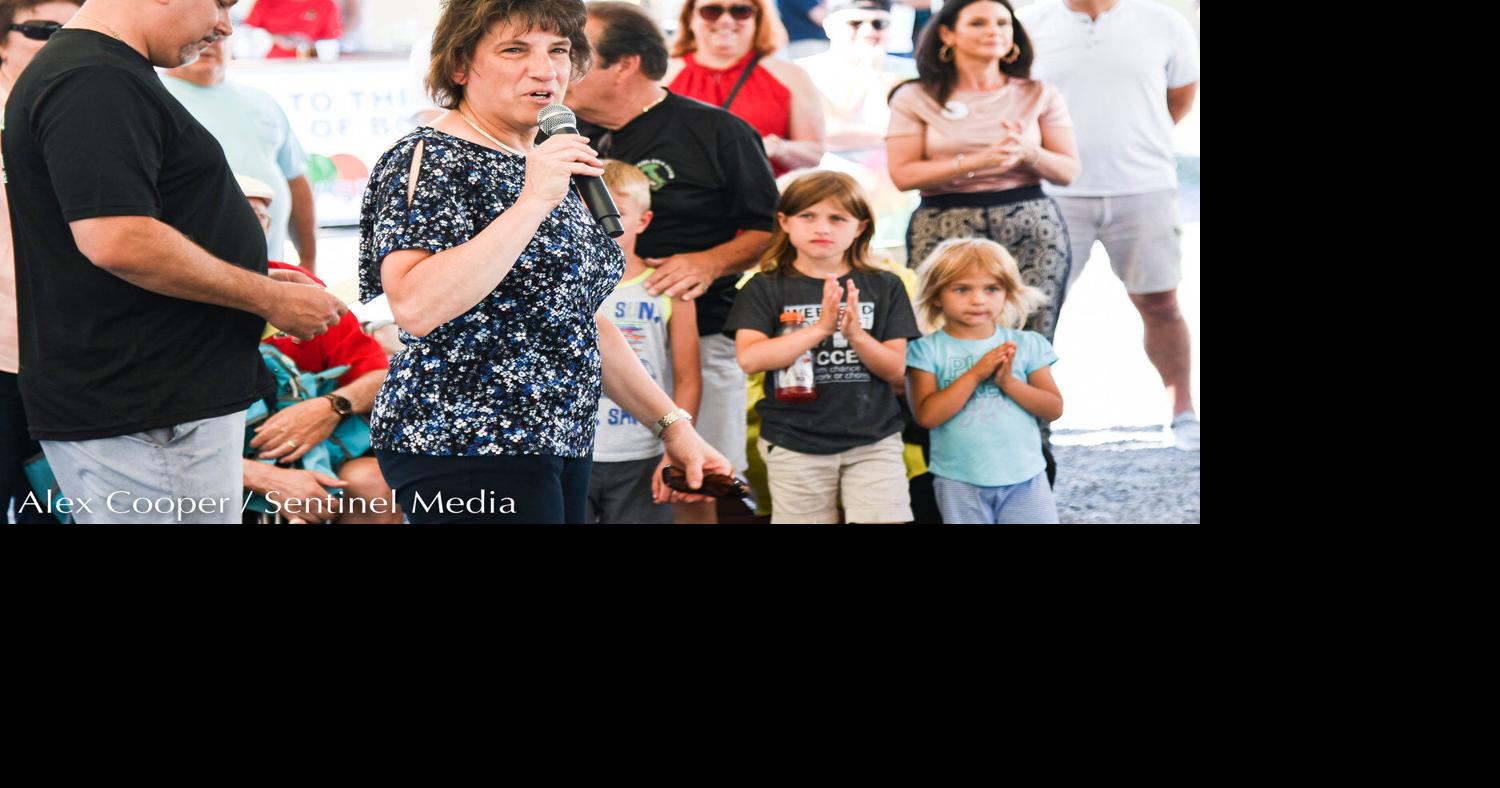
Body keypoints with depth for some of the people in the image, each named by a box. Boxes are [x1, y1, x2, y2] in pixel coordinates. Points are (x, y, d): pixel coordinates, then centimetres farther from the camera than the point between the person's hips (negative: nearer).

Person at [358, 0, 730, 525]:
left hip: (560, 445, 9)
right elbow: (414, 308, -26)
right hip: (464, 450, -9)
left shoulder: (543, 167, 16)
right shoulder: (428, 161, -10)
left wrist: (671, 423, 14)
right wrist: (531, 204, -26)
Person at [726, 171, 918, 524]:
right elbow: (749, 358, -16)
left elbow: (895, 369, -1)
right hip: (794, 444, -1)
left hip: (874, 441, 1)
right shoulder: (765, 289, -2)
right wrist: (820, 328, -26)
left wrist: (855, 333, -21)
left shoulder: (884, 287, 3)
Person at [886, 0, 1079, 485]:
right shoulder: (916, 100, 6)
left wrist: (1028, 155, -10)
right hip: (946, 228, -2)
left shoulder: (1039, 96, 12)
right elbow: (904, 174, -4)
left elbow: (1069, 171, 11)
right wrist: (974, 162, -13)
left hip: (1031, 227, 2)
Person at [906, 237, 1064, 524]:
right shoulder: (928, 350, -4)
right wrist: (975, 374, -18)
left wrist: (1009, 382, -15)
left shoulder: (1026, 344, 3)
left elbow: (1054, 408, 1)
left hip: (1025, 478, 2)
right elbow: (927, 415, -15)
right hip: (960, 484, -2)